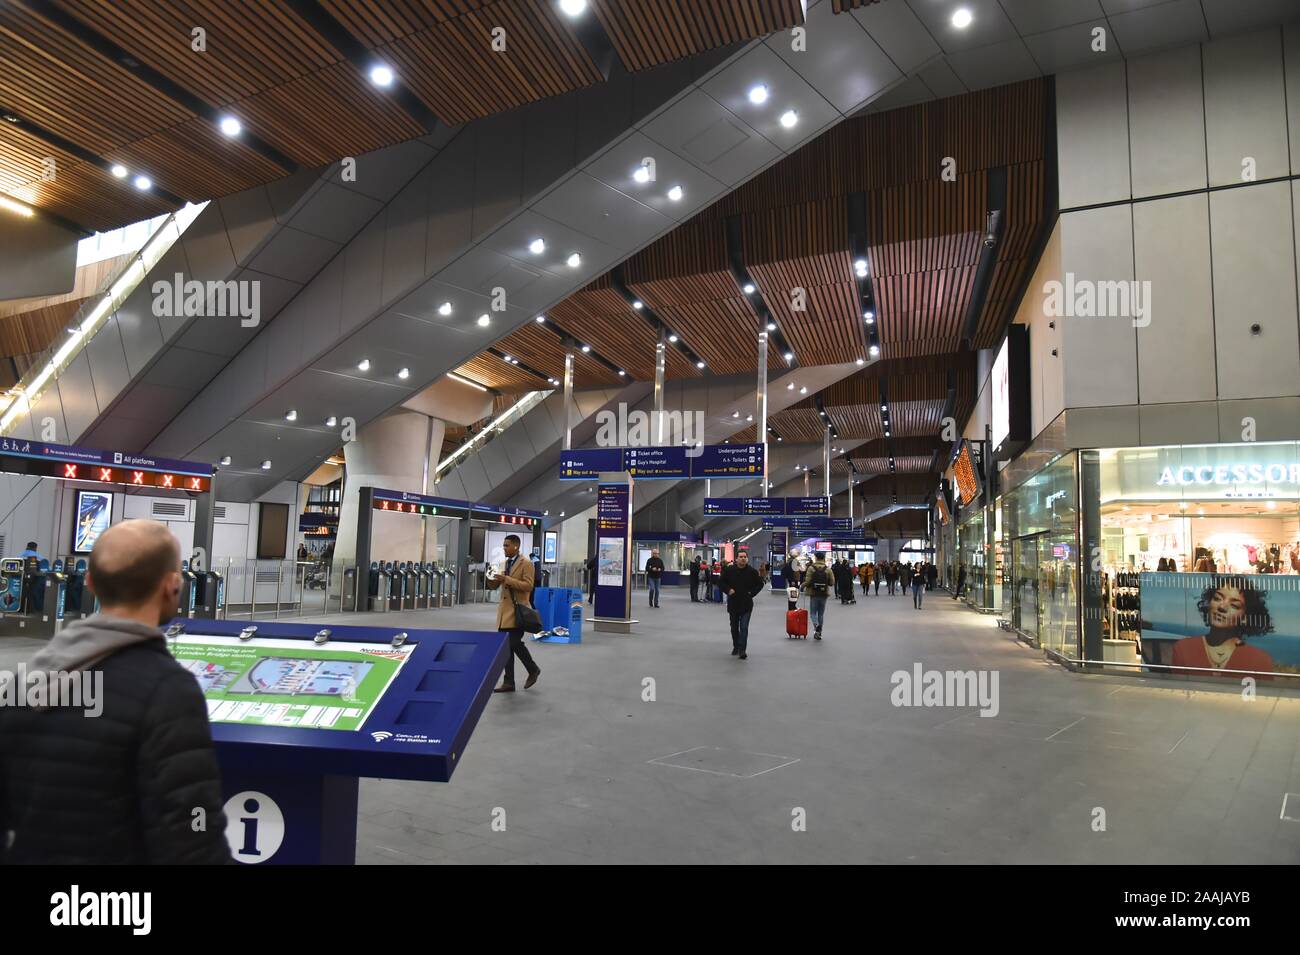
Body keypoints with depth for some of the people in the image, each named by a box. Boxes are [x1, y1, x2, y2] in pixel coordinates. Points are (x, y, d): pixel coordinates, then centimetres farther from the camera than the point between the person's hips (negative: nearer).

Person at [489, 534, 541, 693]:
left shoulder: (526, 564, -6)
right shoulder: (505, 563, 15)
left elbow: (528, 585, -17)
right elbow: (493, 586, 18)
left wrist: (507, 579, -21)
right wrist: (492, 579, -5)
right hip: (505, 610, 7)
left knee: (514, 643, -11)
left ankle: (533, 669, 13)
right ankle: (508, 682, 11)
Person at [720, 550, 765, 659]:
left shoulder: (752, 572, -4)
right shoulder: (729, 570, -3)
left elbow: (760, 584, 7)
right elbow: (722, 582, 7)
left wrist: (752, 593, -5)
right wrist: (728, 590, -9)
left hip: (746, 604, -2)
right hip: (733, 603, 2)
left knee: (744, 628, -9)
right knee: (734, 627, 15)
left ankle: (742, 650, -9)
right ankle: (735, 647, 31)